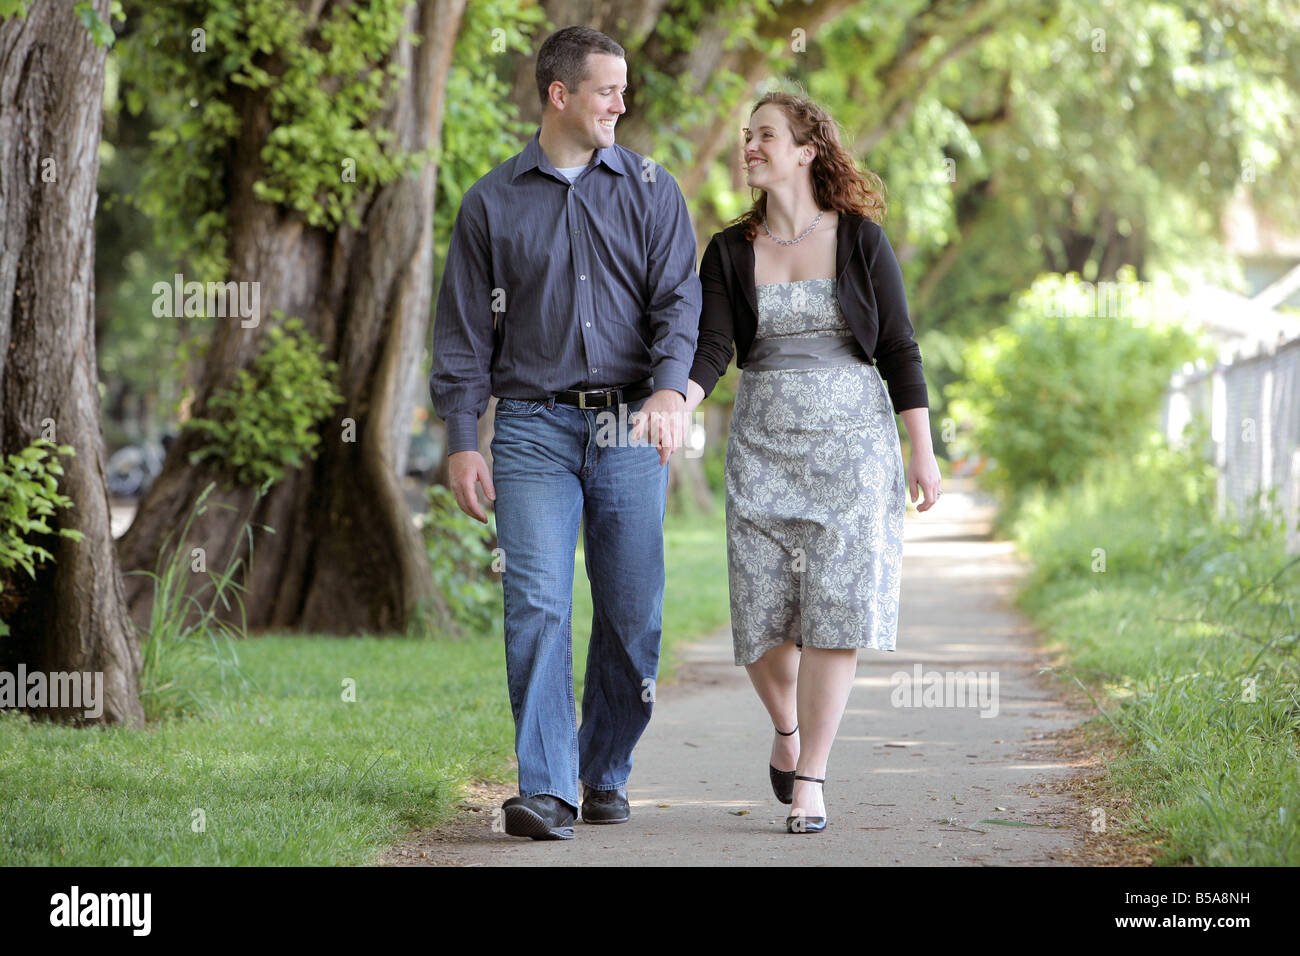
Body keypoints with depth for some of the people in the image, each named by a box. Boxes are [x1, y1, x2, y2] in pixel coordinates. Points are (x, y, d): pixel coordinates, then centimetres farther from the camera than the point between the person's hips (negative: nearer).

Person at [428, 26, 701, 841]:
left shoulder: (651, 191, 9)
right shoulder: (492, 203, 8)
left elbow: (679, 298, -1)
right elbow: (465, 329, 9)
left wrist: (671, 388, -19)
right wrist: (461, 440, 1)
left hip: (629, 428, 1)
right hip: (534, 427, -1)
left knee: (632, 615, 3)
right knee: (537, 605, -13)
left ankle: (606, 773, 19)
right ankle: (546, 791, -14)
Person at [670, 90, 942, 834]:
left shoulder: (861, 240, 1)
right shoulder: (730, 252, 6)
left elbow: (899, 350, 2)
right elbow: (711, 351, -5)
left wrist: (924, 452, -2)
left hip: (853, 442, -2)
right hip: (763, 445, 2)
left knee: (837, 606, -10)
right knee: (761, 617, -2)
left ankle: (810, 780, -4)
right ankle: (789, 726, 29)